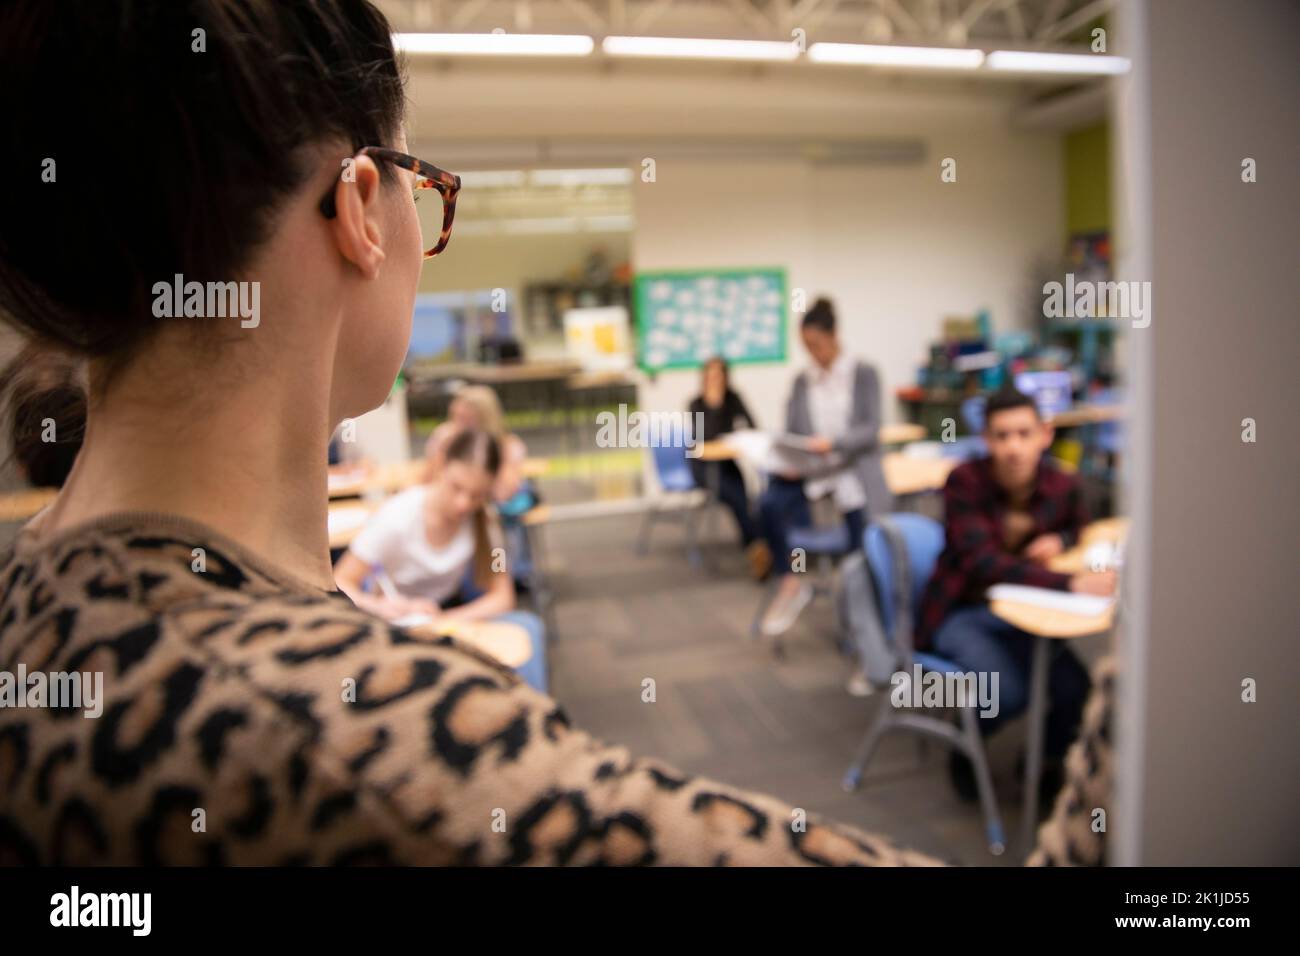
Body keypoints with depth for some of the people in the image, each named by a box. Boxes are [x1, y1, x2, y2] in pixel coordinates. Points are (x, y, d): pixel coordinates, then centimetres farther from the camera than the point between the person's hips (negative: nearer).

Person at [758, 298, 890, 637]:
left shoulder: (864, 374, 1)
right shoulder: (802, 381, 10)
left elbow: (871, 430, -8)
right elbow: (790, 434, 6)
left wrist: (832, 443, -26)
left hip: (855, 469, -2)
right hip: (810, 470, 2)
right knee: (770, 503, -29)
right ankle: (791, 583, -12)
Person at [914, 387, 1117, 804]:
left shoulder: (1062, 486, -9)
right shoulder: (965, 481, -21)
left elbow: (1080, 527, 14)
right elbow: (983, 562, -31)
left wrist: (1059, 540, -11)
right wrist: (1072, 582, -41)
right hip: (959, 612, -4)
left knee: (1075, 687, -18)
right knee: (1010, 692, -27)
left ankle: (1049, 758, 16)